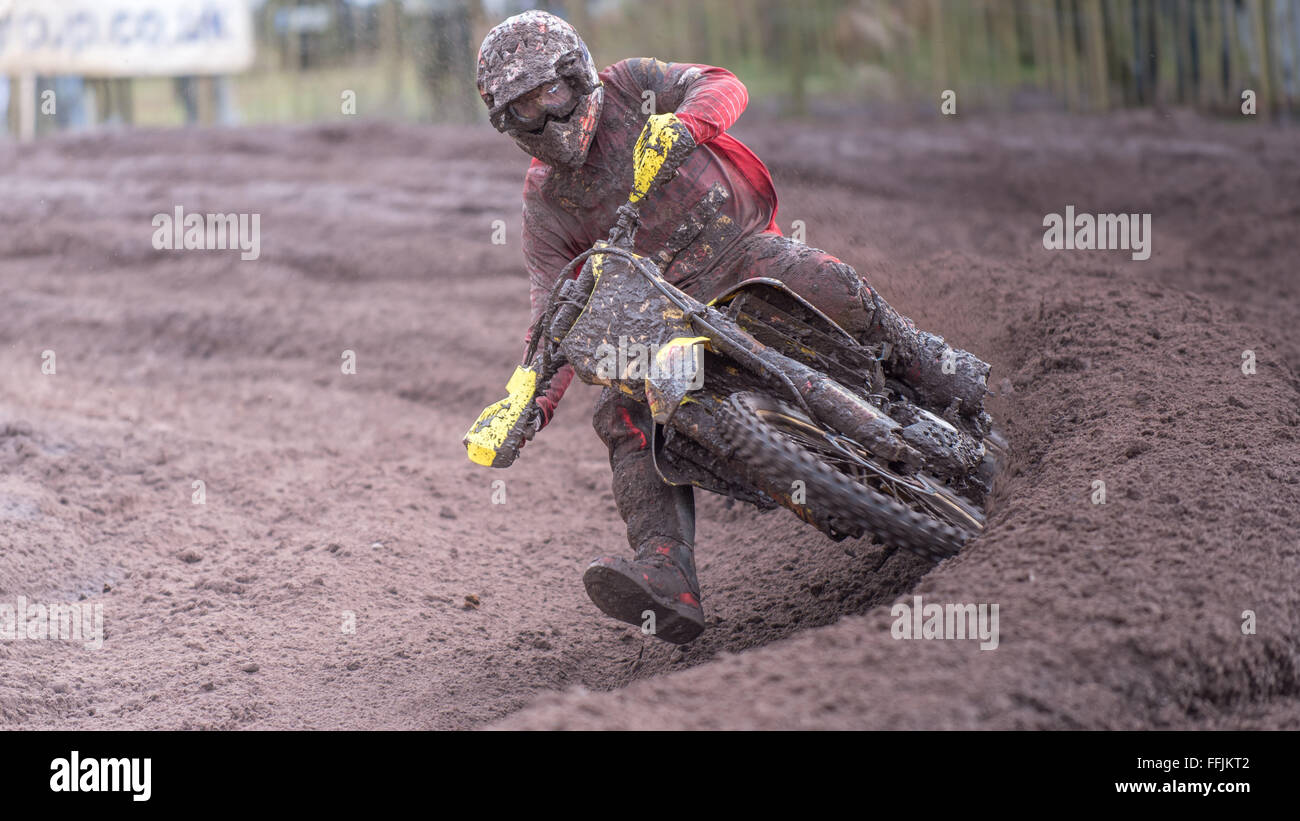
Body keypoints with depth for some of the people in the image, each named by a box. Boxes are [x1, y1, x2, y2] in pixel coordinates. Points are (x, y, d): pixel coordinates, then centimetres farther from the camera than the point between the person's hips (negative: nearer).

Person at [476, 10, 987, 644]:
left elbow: (721, 85, -11)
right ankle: (666, 581, -39)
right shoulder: (544, 199, 4)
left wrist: (684, 123, -35)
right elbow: (556, 310, 1)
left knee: (817, 282, -33)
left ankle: (931, 367, -6)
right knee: (624, 416, -23)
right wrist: (536, 401, -16)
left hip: (741, 247, -2)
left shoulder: (627, 86, 1)